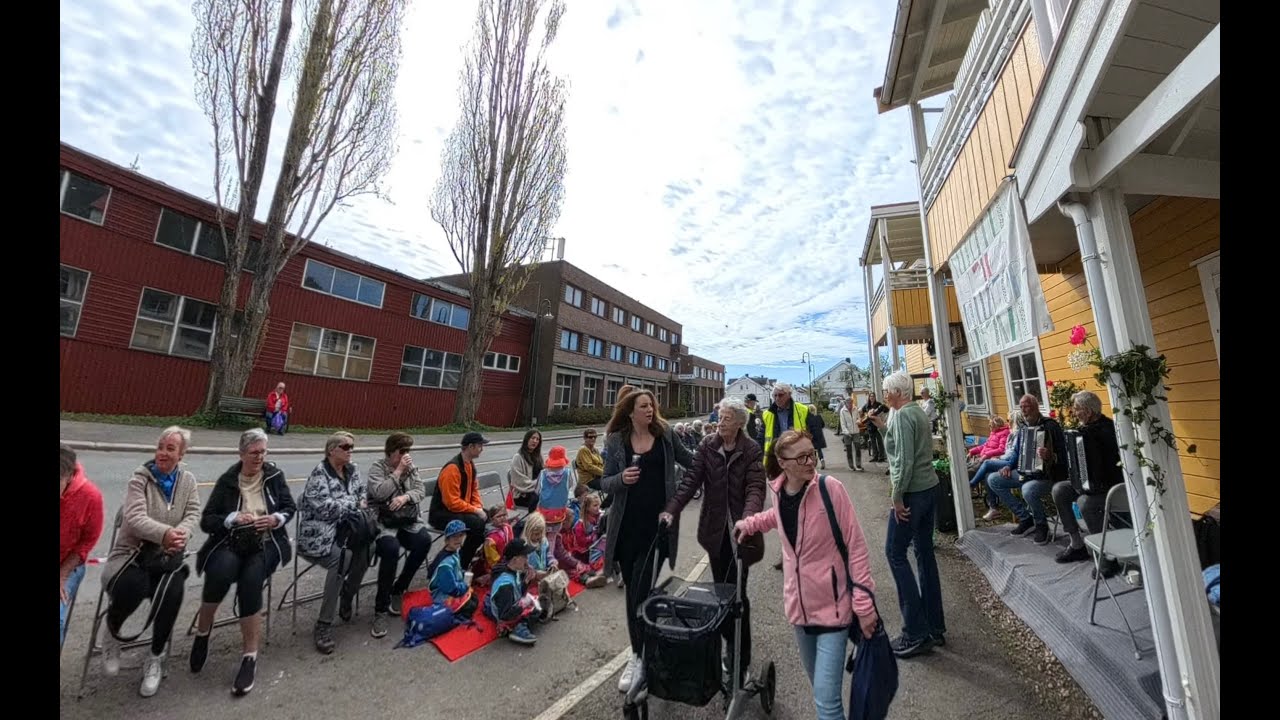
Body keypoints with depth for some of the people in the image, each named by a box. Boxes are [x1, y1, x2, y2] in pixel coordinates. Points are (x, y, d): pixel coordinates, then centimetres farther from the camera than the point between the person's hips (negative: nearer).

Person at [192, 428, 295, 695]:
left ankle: (250, 657, -18)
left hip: (265, 543, -1)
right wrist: (233, 518, -18)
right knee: (221, 572, -31)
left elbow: (290, 508, 9)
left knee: (251, 579, -28)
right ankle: (203, 630, 1)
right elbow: (206, 521, 1)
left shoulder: (275, 475, 4)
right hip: (230, 541, 1)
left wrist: (276, 519, -12)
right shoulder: (227, 480, 2)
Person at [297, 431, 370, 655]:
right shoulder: (319, 474, -12)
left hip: (342, 528, 6)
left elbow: (363, 490, 17)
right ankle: (323, 625, -19)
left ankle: (346, 599, 3)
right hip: (318, 534, -5)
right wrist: (353, 503, -12)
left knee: (365, 547, -25)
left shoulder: (352, 470, 9)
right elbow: (324, 508, -21)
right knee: (342, 557, -32)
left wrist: (363, 502, -4)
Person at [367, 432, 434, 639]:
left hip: (409, 520, 4)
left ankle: (398, 590, -1)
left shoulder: (411, 466, 10)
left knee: (424, 541, -24)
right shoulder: (377, 468, -2)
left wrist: (405, 497, -18)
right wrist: (398, 471, -15)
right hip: (384, 522, -4)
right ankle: (381, 609, -16)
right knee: (391, 548, -32)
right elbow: (380, 493, -18)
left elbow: (421, 491, 2)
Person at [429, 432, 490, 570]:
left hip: (463, 509, 9)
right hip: (442, 514, -9)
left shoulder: (470, 464, 6)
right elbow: (453, 503, -25)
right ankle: (460, 564, -12)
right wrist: (475, 510, -19)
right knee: (478, 524, -28)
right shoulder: (452, 468, -24)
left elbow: (474, 490, 15)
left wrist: (478, 508, 0)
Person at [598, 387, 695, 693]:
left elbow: (692, 461, 13)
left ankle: (640, 656, 19)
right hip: (627, 525, 2)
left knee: (641, 590, -2)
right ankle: (639, 651, 33)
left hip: (658, 524, -2)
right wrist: (621, 478, -18)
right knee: (632, 590, 13)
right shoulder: (616, 441, 0)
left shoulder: (665, 435, 0)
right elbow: (604, 483, 1)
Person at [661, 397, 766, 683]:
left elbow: (755, 488, -18)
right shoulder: (707, 448, 0)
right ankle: (729, 644, 33)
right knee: (720, 588, 15)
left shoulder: (752, 451, -9)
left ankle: (740, 658, 16)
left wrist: (747, 518, -36)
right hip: (715, 530, 4)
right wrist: (671, 510, -19)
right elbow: (691, 481, -6)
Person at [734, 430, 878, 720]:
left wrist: (864, 604, -15)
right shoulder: (778, 491, -6)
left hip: (833, 606, -5)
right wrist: (750, 523, 10)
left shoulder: (830, 488, -19)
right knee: (819, 683, 23)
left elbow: (856, 546, -14)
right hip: (799, 605, 5)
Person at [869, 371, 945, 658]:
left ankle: (916, 633, 4)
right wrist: (884, 426, 14)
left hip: (912, 492, -9)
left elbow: (904, 460, -22)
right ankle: (935, 627, 23)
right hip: (930, 487, 9)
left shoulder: (902, 415, -16)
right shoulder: (918, 411, 12)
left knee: (895, 553, -1)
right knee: (925, 552, 14)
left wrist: (897, 496, -18)